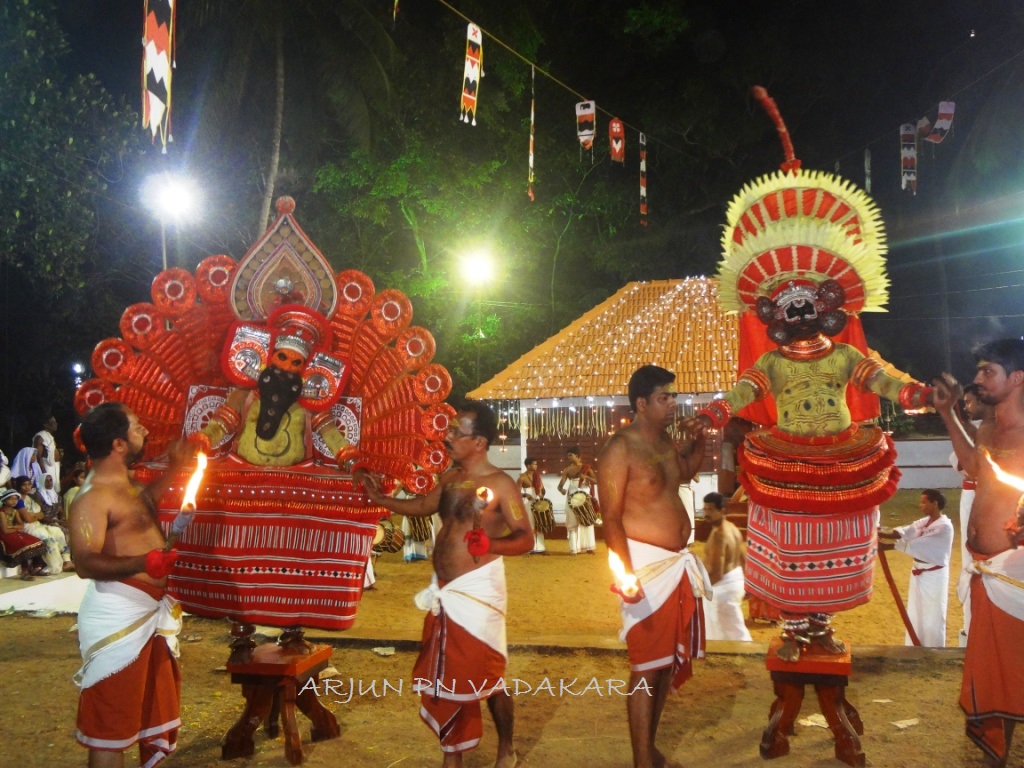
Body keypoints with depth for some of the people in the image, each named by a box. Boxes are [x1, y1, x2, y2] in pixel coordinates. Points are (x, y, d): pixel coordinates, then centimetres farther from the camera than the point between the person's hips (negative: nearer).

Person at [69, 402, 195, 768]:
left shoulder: (126, 482, 11)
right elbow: (86, 563, -28)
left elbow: (146, 500, 33)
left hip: (151, 610, 10)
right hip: (119, 613, -10)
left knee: (155, 703, 22)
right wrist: (141, 563, -42)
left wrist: (174, 466, 26)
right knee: (112, 716, -3)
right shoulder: (92, 497, -19)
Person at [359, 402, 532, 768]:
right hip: (443, 591, 7)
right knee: (444, 679, 14)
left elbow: (526, 537, -17)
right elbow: (423, 506, 24)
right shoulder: (450, 477, 8)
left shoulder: (500, 484, -14)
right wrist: (380, 498, 18)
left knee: (488, 678, 5)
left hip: (478, 592, -7)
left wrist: (491, 544, -35)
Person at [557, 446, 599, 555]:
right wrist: (561, 489, -25)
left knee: (586, 521, 0)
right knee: (573, 523, 0)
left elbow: (596, 481, -2)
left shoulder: (586, 467, 1)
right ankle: (575, 548, 3)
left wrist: (586, 477, -19)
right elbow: (560, 484, -2)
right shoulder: (567, 469, 3)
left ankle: (588, 547, 6)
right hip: (571, 498, 1)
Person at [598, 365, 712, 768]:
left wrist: (697, 444, 12)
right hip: (646, 564, -9)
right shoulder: (620, 449, -15)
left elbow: (686, 474, 31)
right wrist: (625, 572, -27)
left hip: (678, 563, 9)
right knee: (648, 665, -4)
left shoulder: (666, 442, 10)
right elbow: (611, 518, -18)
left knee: (672, 659, 15)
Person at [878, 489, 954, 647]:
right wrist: (881, 533, -24)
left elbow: (918, 544, -27)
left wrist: (891, 545, -32)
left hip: (934, 576, -8)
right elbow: (904, 532, -7)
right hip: (919, 573, 8)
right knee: (916, 615, 17)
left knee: (932, 619, 2)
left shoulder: (944, 527, -19)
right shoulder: (924, 522, 8)